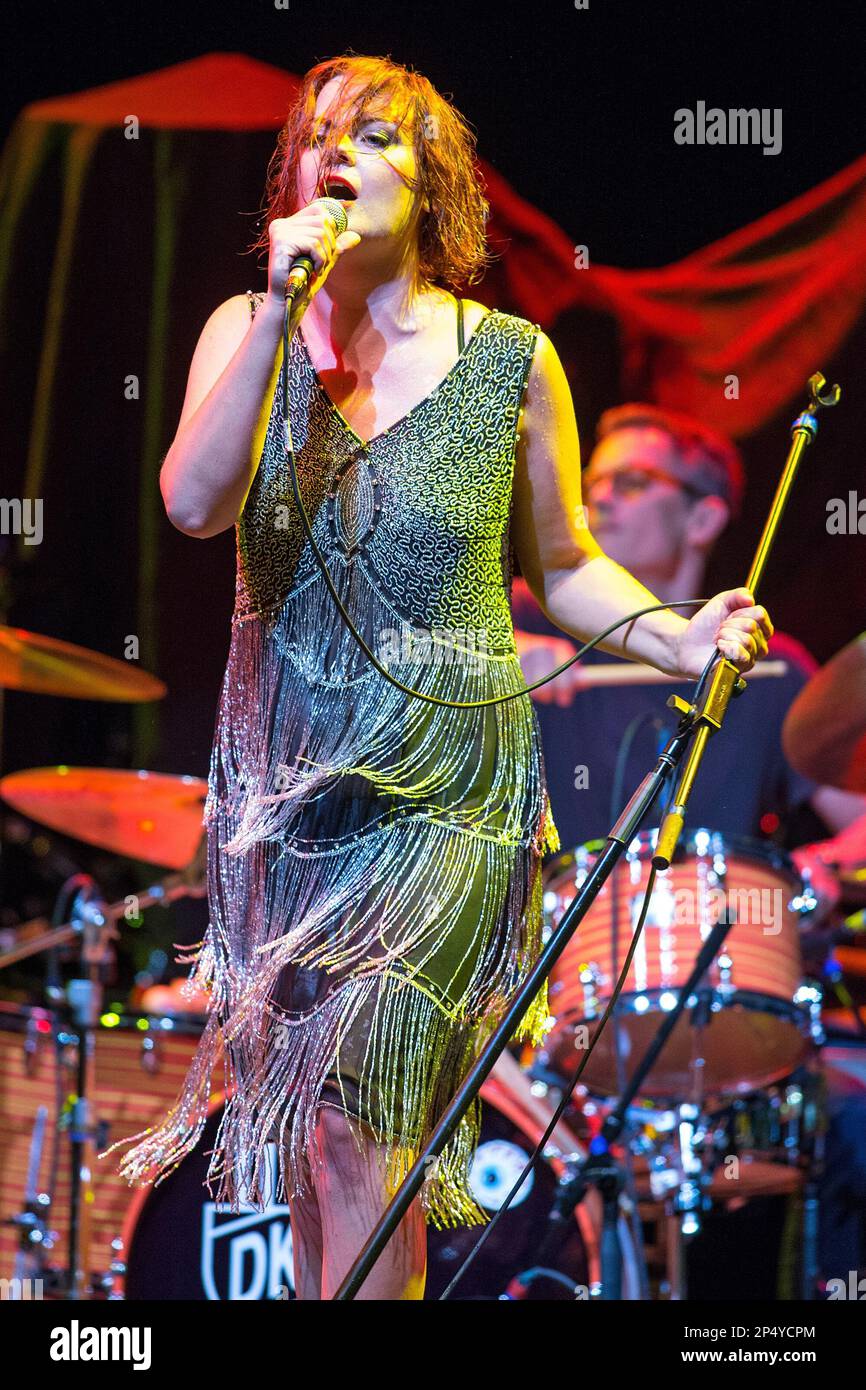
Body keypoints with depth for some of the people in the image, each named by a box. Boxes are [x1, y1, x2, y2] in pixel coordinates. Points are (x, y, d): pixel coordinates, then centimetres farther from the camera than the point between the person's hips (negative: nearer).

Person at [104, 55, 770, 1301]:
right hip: (282, 775, 3)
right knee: (304, 1124, 11)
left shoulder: (511, 360, -3)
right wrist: (285, 315, -21)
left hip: (439, 787, -3)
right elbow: (195, 505, -16)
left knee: (354, 1128, -10)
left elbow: (562, 568, 6)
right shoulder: (250, 331, 2)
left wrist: (676, 637, -12)